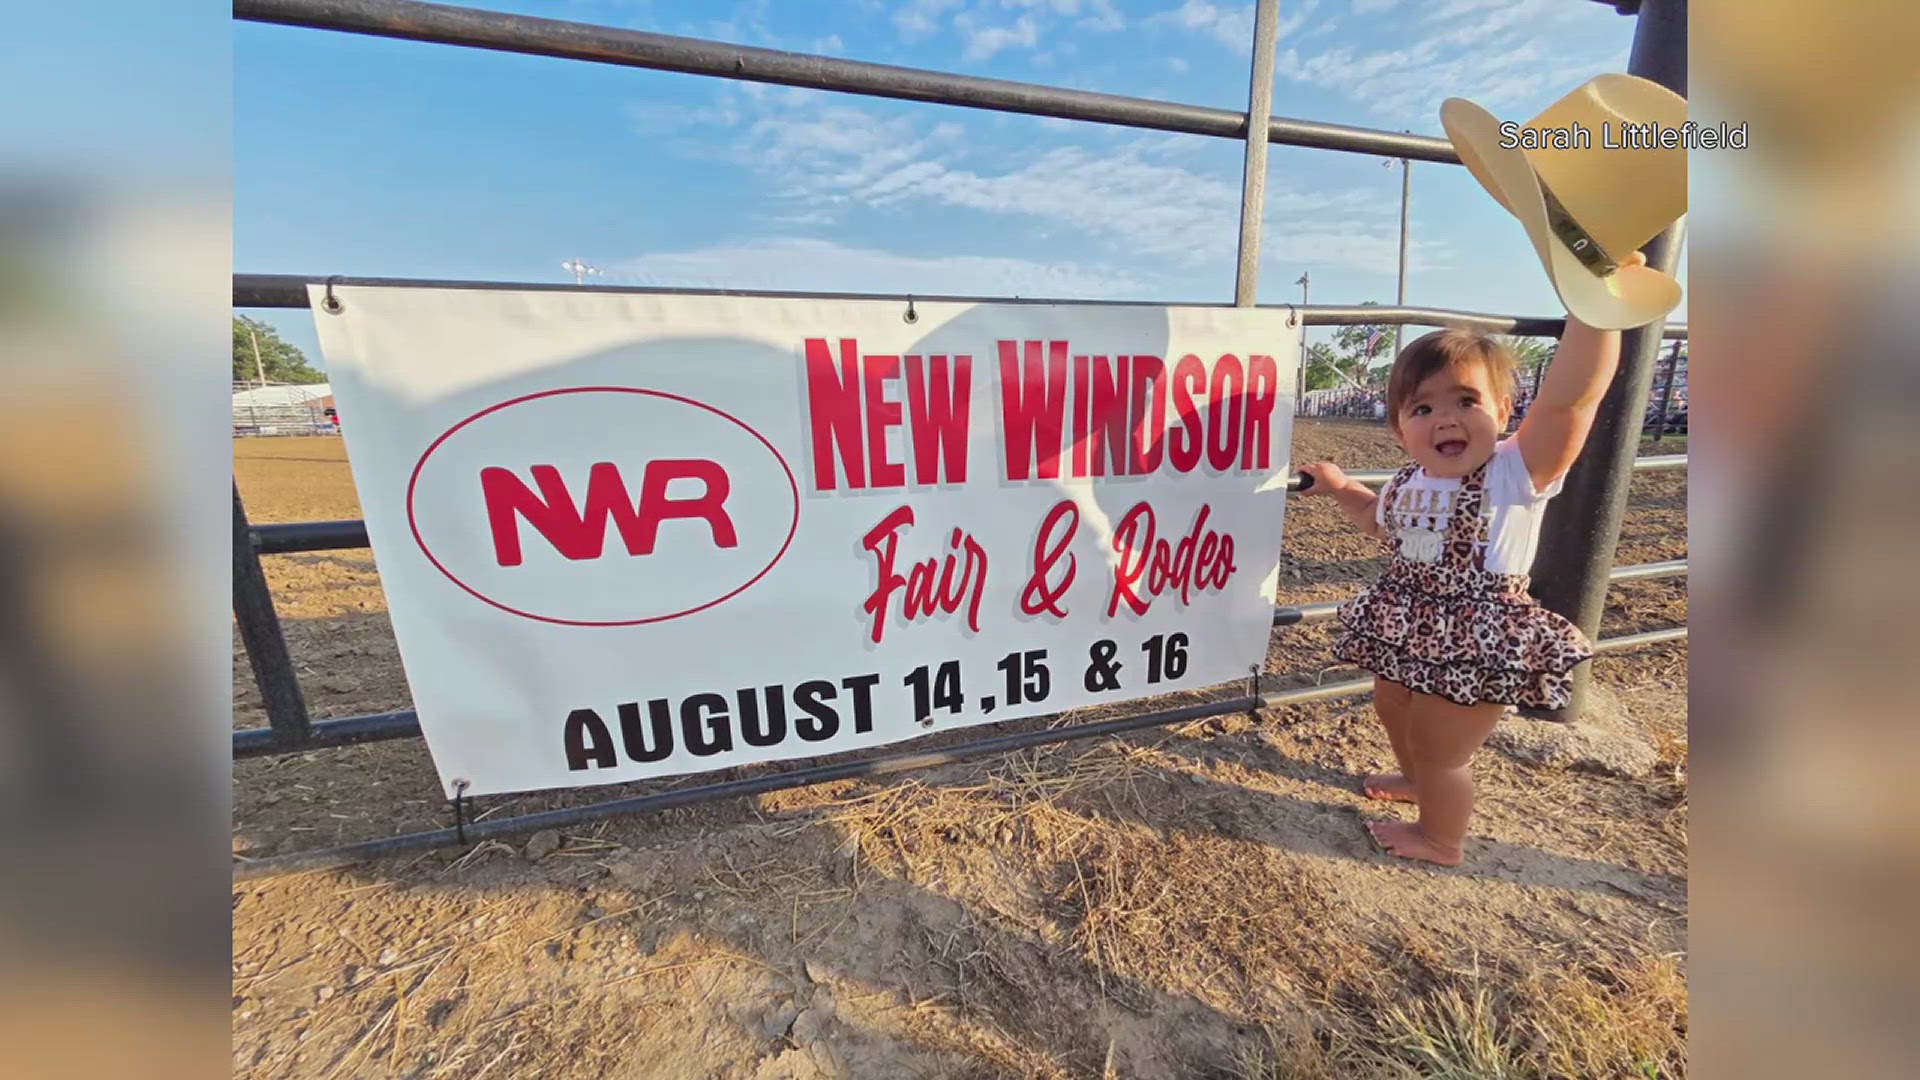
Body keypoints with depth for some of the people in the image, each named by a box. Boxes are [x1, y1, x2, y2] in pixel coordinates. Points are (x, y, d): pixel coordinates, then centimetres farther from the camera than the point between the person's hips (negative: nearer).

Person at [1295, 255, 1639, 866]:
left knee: (1437, 750, 11)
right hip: (1410, 635, 7)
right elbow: (1379, 522, 22)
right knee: (1393, 712, 28)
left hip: (1479, 647, -7)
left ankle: (1442, 841, 42)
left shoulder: (1516, 474, -20)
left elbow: (1570, 398, -38)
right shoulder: (1409, 484, 0)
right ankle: (1418, 781, 61)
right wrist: (1340, 488, 14)